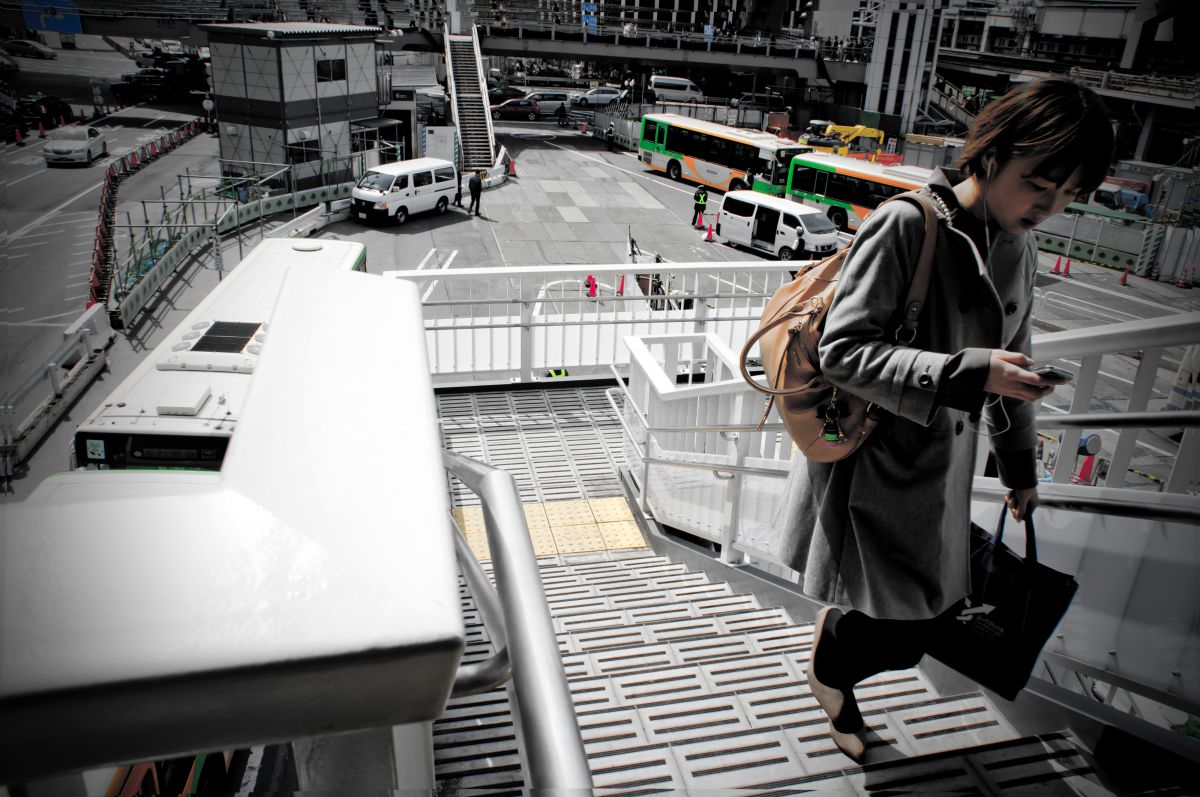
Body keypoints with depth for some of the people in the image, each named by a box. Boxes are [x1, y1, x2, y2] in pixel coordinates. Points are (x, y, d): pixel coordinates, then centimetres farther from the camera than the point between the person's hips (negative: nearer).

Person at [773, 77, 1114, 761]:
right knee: (903, 635, -3)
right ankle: (831, 664, 32)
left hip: (944, 468, 7)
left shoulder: (1019, 250, 6)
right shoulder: (907, 226, -19)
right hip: (875, 466, -7)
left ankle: (836, 666, 44)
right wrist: (967, 372, -31)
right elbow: (843, 349, -24)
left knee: (925, 611, 13)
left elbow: (1011, 364, 18)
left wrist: (1021, 468, 24)